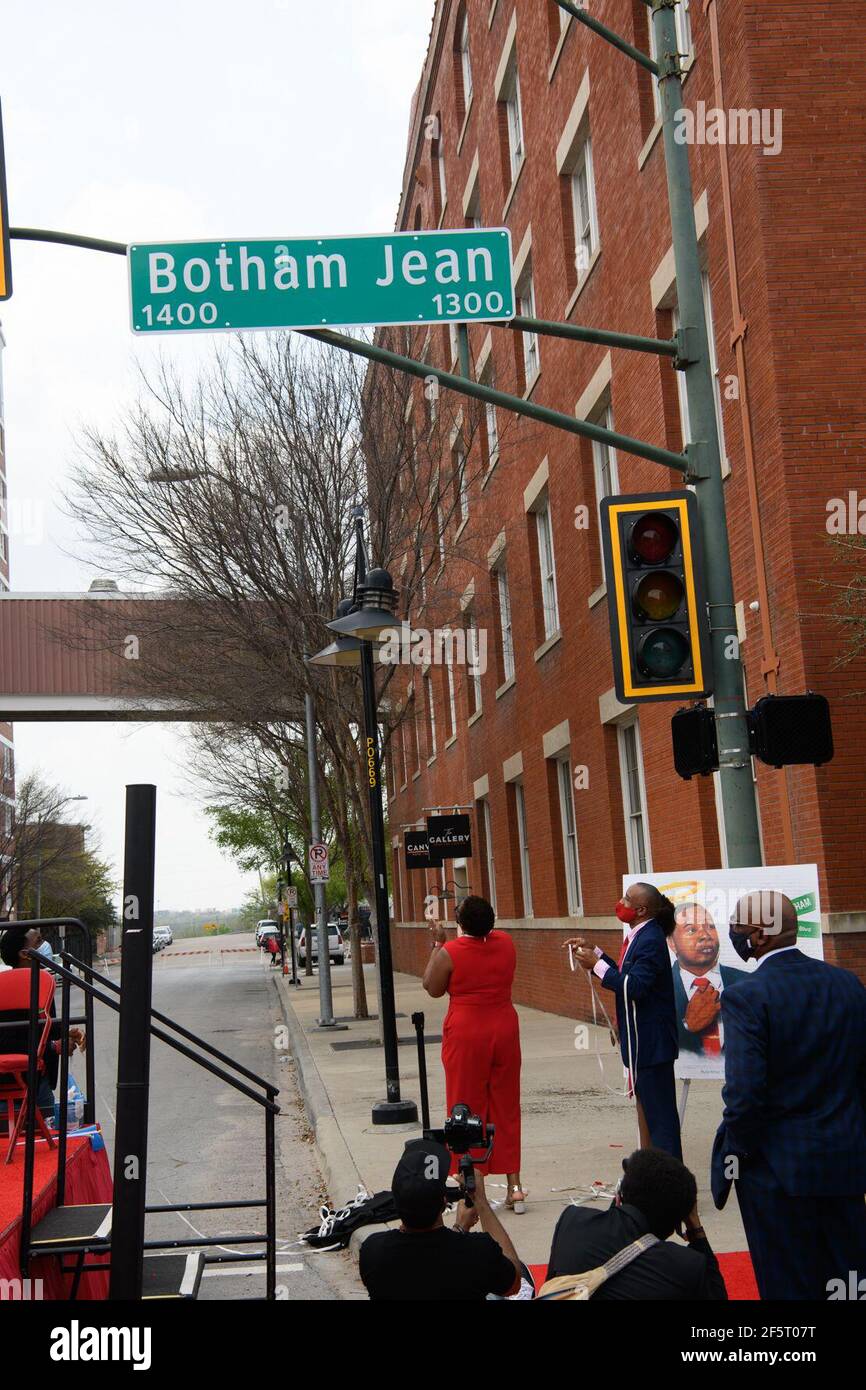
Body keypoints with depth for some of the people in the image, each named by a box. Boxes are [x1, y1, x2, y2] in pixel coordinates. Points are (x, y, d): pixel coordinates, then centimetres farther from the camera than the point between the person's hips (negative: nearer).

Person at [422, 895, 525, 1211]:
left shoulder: (449, 952, -15)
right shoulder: (505, 943, -2)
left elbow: (433, 989, -1)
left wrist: (438, 943, 1)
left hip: (466, 1035, -4)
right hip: (505, 1031, 4)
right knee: (507, 1110, 12)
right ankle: (514, 1187, 15)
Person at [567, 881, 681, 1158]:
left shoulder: (651, 940, -21)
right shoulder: (639, 936, 10)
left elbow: (634, 985, -26)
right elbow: (625, 974, 16)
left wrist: (596, 965, -21)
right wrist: (594, 951, 12)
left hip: (651, 1040, -11)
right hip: (641, 1038, 11)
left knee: (659, 1107, -4)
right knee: (645, 1102, 20)